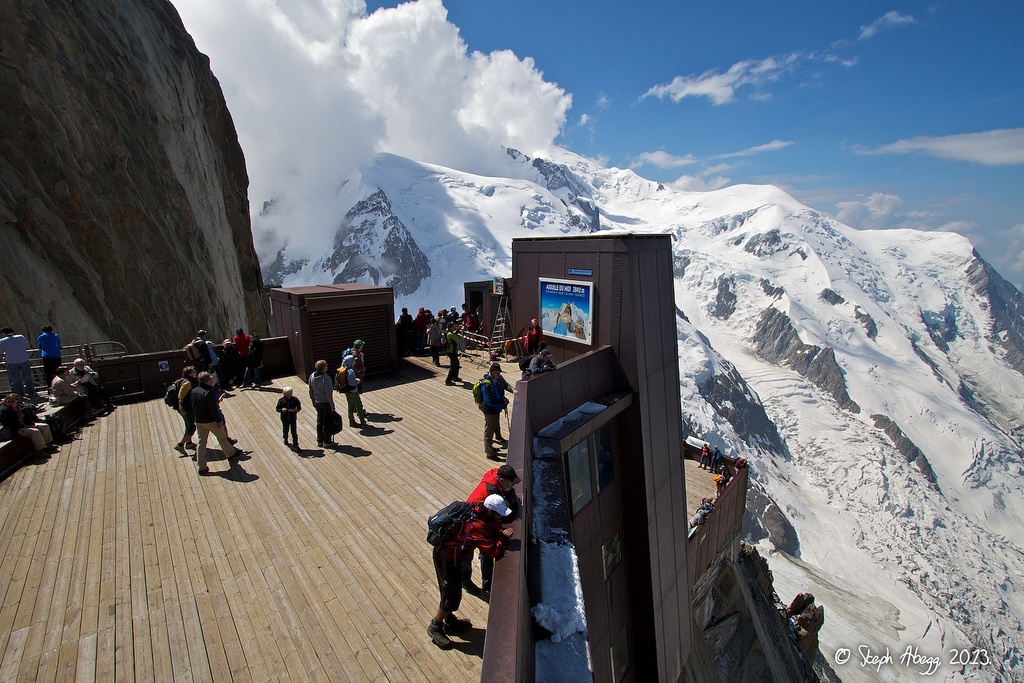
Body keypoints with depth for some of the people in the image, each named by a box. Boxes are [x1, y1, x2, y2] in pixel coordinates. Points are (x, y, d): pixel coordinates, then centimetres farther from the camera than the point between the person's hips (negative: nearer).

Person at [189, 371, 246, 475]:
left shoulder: (193, 391, 2)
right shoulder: (210, 392, -22)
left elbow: (192, 407, 12)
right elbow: (214, 409, -22)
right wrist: (219, 420, -14)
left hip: (198, 422, 6)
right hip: (211, 421, -6)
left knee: (201, 442, 10)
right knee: (222, 438, 14)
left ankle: (201, 467, 12)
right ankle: (231, 454, 35)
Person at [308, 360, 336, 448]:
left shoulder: (311, 377, -4)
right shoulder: (326, 378, -25)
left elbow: (311, 391, 7)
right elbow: (329, 394, -21)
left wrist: (314, 402, 19)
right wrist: (332, 406, -12)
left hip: (317, 403, 6)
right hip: (326, 403, -6)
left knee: (319, 421, 18)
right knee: (327, 422, 8)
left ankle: (319, 441, 27)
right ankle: (327, 441, 18)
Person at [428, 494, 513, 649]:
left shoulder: (478, 510, -9)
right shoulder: (476, 526, -35)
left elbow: (494, 527, 7)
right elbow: (493, 551, -34)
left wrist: (500, 532, -13)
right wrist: (504, 537, -18)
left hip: (446, 553, 9)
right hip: (446, 559, -9)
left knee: (451, 591, 24)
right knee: (452, 596, 7)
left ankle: (450, 622, 43)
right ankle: (435, 627, 26)